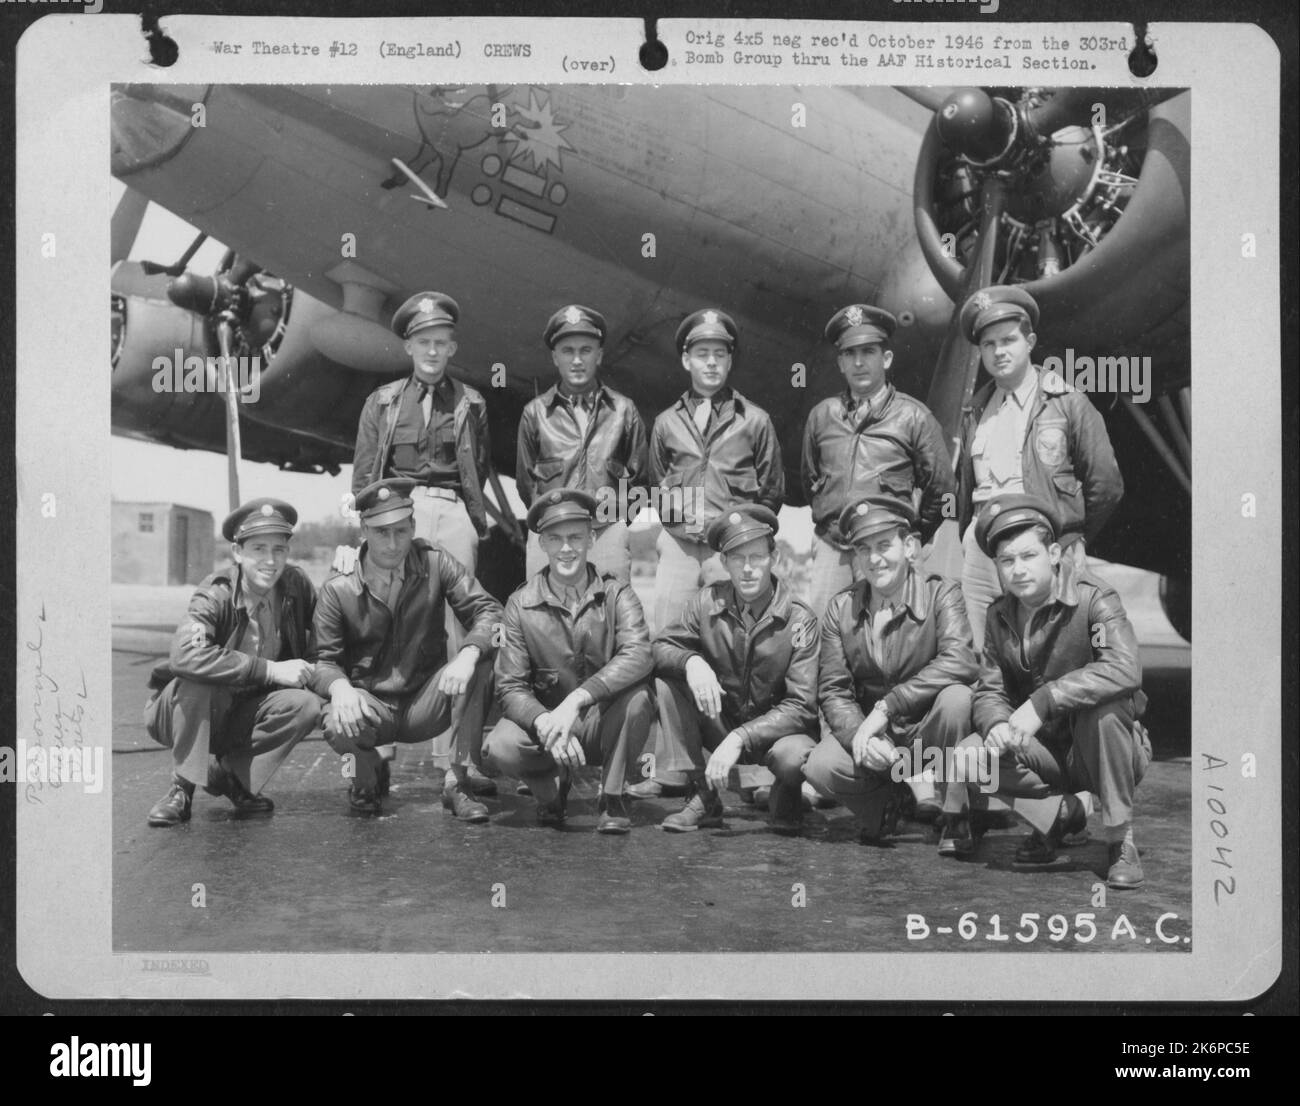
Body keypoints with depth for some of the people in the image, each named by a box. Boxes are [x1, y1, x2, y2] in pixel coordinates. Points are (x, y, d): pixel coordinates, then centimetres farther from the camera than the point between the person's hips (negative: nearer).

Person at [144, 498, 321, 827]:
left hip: (242, 717, 4)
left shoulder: (297, 586, -9)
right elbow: (185, 655, -42)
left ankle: (230, 773, -1)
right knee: (196, 682, -35)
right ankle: (182, 787, -19)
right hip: (185, 710, -4)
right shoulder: (216, 594, -23)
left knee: (306, 706, -21)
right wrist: (271, 670, -39)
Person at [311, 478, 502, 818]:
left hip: (426, 704, 1)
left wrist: (469, 653, -34)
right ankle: (369, 775, 4)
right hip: (370, 707, -1)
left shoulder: (434, 563, -4)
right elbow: (324, 660, -7)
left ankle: (458, 782, -16)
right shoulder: (338, 590, -6)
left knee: (481, 661, -26)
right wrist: (339, 686, -32)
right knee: (337, 725, -36)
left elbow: (488, 611, -11)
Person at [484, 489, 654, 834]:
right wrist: (544, 723, -32)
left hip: (607, 725, 0)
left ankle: (612, 799, -9)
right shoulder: (521, 605, -5)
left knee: (637, 695, -32)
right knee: (500, 747, -29)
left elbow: (638, 656, -26)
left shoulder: (616, 595, -7)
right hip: (544, 719, 1)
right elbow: (510, 688, -10)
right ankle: (552, 787, 6)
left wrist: (575, 700, -38)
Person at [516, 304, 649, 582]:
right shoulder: (535, 412, 11)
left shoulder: (624, 410, 10)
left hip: (609, 531, 0)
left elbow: (638, 478, 14)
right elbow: (525, 481, 16)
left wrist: (617, 517, 9)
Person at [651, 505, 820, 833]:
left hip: (775, 730, -4)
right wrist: (691, 662, -30)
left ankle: (785, 796, 2)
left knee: (793, 757, -38)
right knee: (666, 680, -19)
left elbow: (801, 706, -21)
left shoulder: (799, 620, -17)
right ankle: (703, 797, -12)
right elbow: (661, 647, -5)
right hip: (720, 719, 4)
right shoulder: (709, 601, -8)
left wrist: (739, 739, -32)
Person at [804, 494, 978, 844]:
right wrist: (861, 737, -25)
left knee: (957, 696, -35)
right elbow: (833, 691, -2)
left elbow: (961, 661, -29)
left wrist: (885, 707, -32)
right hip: (864, 730, 2)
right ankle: (880, 809, 8)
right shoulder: (840, 609, -1)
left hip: (927, 730, -2)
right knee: (820, 768, -27)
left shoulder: (940, 594, -10)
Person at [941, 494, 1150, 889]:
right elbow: (989, 690, 2)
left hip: (1110, 749, -5)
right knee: (968, 757, -17)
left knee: (1103, 706, -36)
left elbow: (1124, 670, -35)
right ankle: (1061, 813, 8)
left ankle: (1120, 839, -18)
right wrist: (996, 725, -23)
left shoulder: (1093, 598, -18)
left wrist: (1042, 701, -37)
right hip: (1044, 749, 5)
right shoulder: (1000, 615, 2)